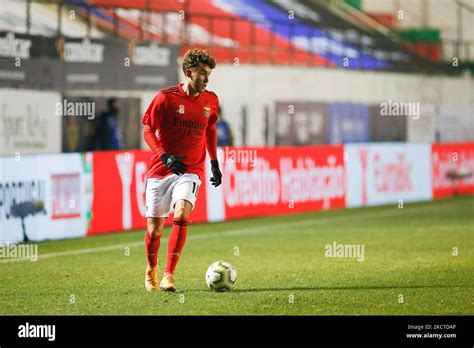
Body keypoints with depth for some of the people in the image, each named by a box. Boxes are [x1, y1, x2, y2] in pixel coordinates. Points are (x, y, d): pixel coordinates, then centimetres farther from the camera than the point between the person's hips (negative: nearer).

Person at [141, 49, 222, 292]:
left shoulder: (210, 101, 5)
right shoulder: (166, 97, -8)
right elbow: (148, 131, -4)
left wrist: (214, 162, 18)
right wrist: (164, 156, -18)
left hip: (190, 171, 1)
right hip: (160, 170, -1)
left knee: (182, 213, -25)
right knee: (154, 228, 2)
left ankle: (168, 275, -23)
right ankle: (151, 270, 32)